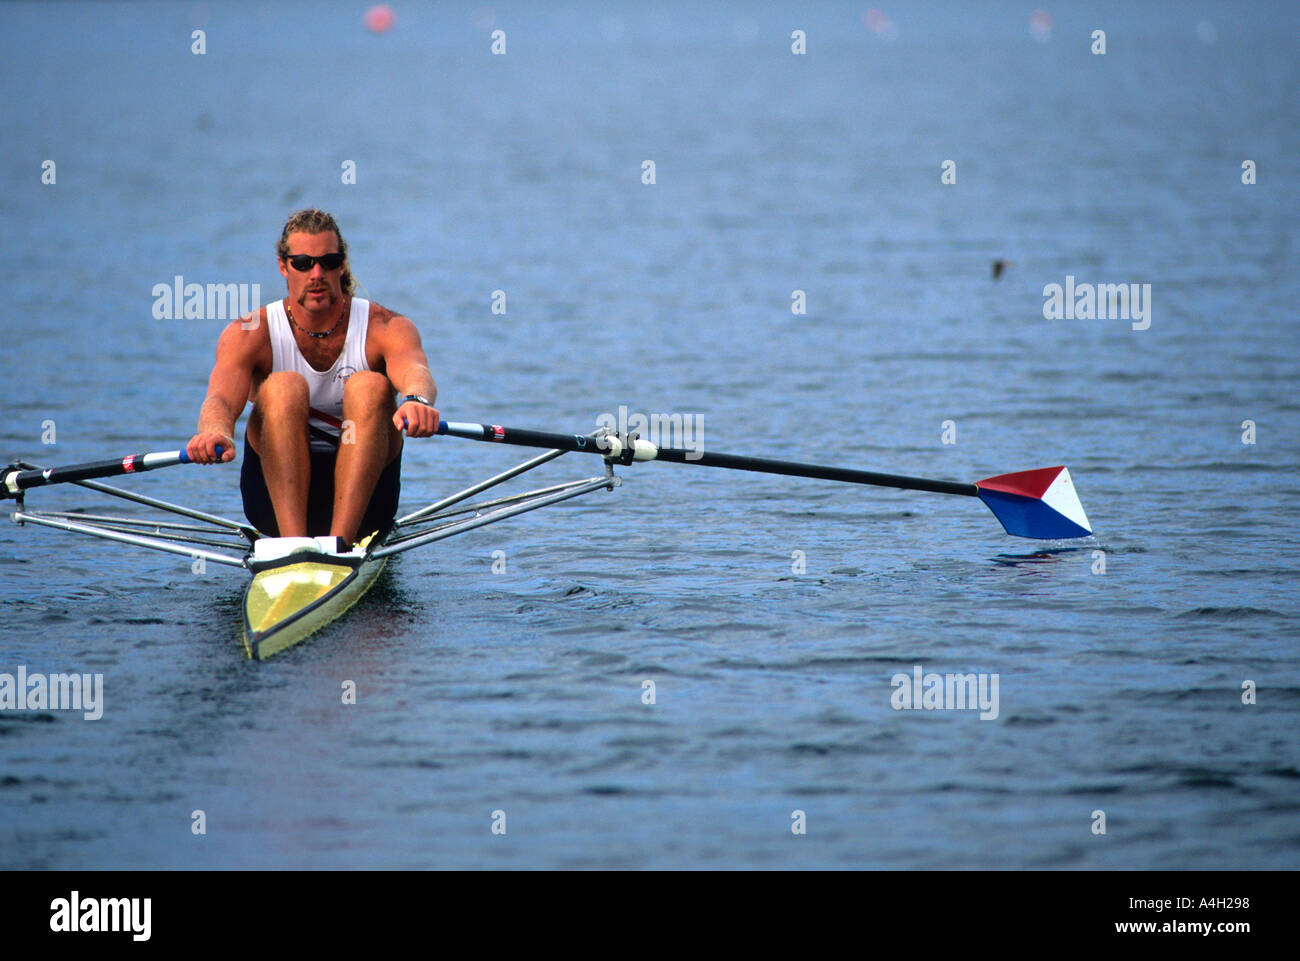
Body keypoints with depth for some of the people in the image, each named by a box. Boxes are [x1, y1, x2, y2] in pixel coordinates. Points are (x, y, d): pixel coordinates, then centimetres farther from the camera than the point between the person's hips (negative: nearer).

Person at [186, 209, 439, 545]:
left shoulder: (385, 328, -4)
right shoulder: (249, 334, -4)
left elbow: (414, 370, -27)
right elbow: (222, 397, -23)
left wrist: (416, 401, -54)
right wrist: (216, 433, -49)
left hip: (363, 499, 0)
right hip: (275, 498, 0)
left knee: (369, 387, -25)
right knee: (283, 387, -26)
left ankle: (341, 540, -40)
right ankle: (292, 540, -42)